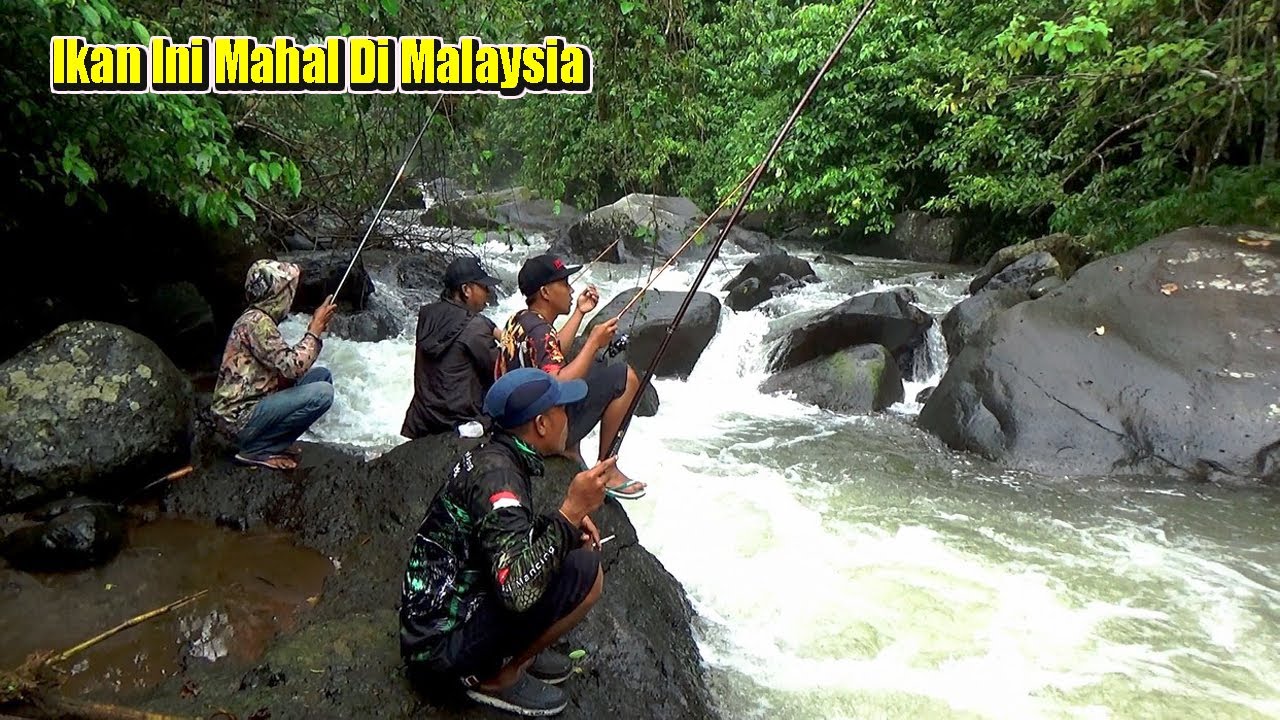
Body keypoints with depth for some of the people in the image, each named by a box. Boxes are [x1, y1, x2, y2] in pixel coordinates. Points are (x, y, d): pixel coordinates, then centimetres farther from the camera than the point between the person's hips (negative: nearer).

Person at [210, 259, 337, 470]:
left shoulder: (257, 318, 12)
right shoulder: (257, 322, -18)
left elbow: (285, 364, 12)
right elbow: (293, 367, -25)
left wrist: (314, 329, 3)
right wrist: (315, 330, -15)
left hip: (254, 403, 10)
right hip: (241, 418, -10)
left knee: (322, 375, 10)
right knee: (322, 393, -22)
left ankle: (271, 441, 7)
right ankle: (256, 450, -9)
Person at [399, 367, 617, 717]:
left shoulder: (494, 454, 4)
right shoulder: (497, 474, -25)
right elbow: (518, 590, -34)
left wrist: (569, 522, 3)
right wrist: (570, 512, -27)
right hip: (442, 646, -9)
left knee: (577, 548, 13)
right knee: (585, 572, -19)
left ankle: (504, 652, 11)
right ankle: (496, 676, -3)